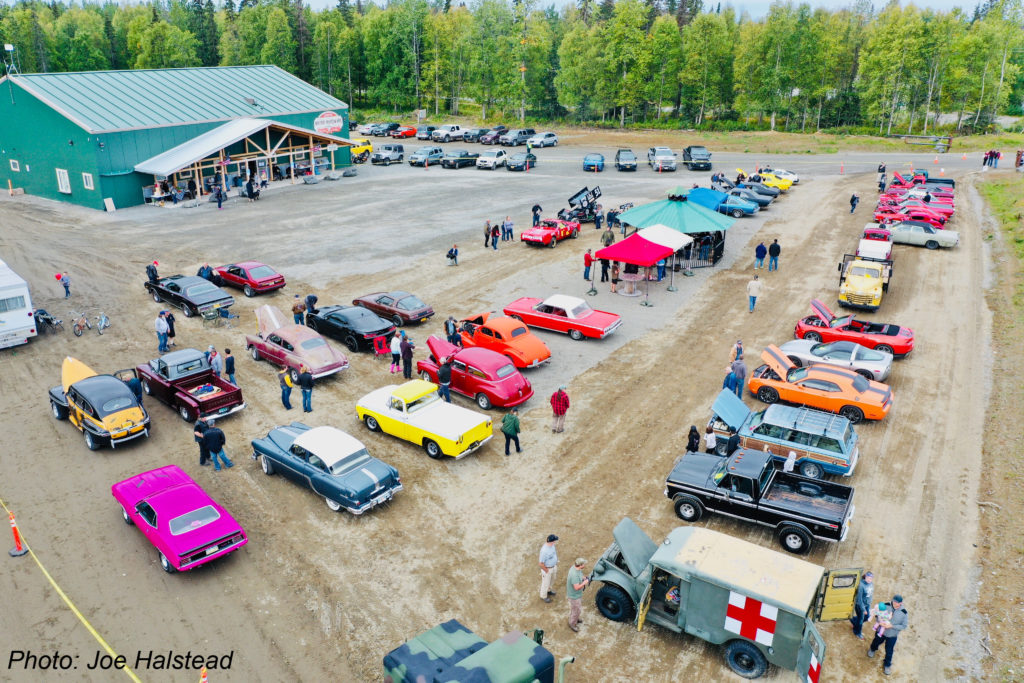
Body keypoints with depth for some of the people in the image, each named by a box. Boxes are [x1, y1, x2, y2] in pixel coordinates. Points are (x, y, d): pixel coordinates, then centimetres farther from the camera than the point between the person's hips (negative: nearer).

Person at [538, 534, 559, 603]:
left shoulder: (552, 545, -13)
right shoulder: (544, 550, -39)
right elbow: (541, 563, -30)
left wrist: (556, 564, 12)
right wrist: (547, 571, -17)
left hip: (554, 566, 8)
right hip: (547, 568, -8)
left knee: (551, 580, 30)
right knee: (546, 582, 16)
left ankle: (548, 590, 57)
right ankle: (543, 596, 41)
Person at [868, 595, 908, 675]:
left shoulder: (903, 612, -23)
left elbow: (904, 626, -14)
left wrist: (891, 626, -26)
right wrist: (880, 622, -27)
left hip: (892, 635, -1)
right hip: (881, 631, 1)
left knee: (889, 651, 14)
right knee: (876, 642, 28)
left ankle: (887, 665, 42)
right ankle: (872, 649, 62)